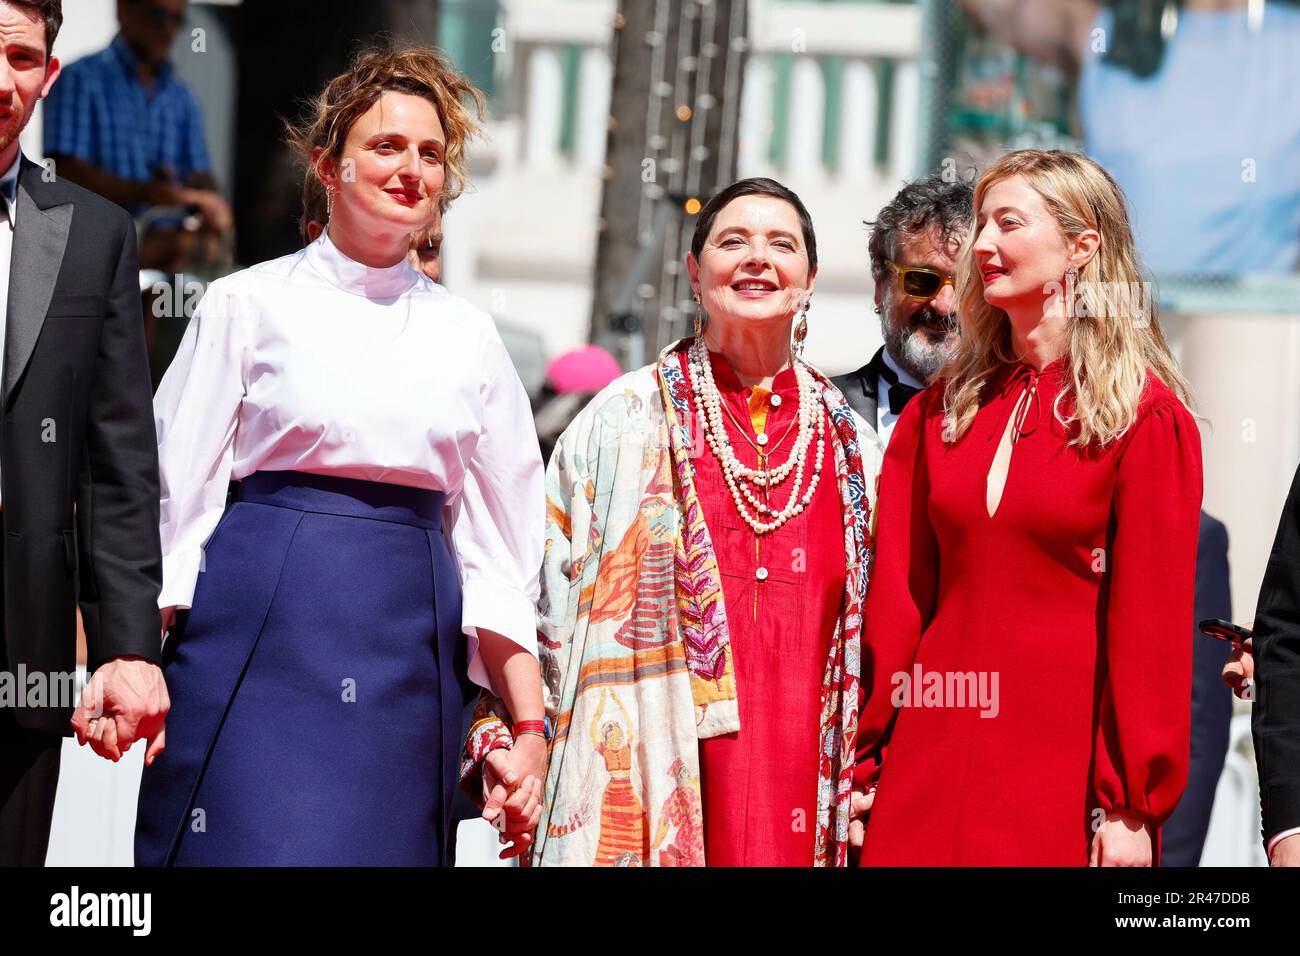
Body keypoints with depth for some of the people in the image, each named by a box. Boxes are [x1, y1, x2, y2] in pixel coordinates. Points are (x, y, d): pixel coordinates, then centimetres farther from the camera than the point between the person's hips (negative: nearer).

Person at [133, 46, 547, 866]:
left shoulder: (468, 337, 12)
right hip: (260, 637, -3)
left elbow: (498, 552, 11)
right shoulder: (251, 305, 4)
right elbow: (175, 498, 2)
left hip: (407, 659, 3)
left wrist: (530, 722, 3)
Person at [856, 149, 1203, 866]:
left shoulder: (1147, 417, -3)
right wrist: (866, 764, 4)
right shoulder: (937, 414, 11)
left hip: (1066, 773, -4)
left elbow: (1152, 621, -7)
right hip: (929, 767, 4)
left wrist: (1132, 804, -10)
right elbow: (896, 594, 9)